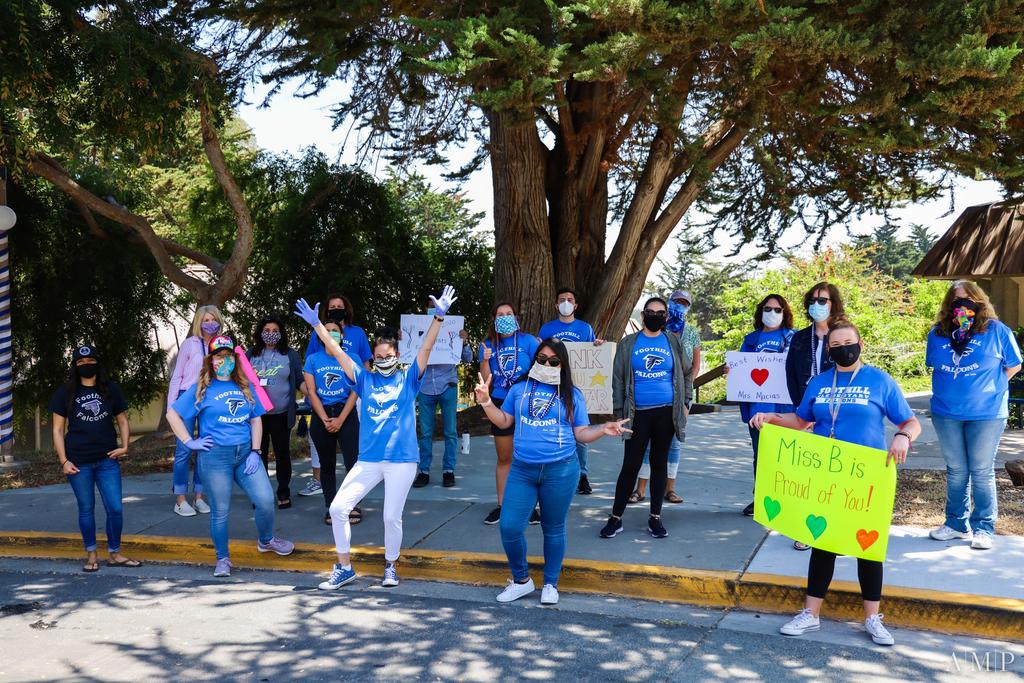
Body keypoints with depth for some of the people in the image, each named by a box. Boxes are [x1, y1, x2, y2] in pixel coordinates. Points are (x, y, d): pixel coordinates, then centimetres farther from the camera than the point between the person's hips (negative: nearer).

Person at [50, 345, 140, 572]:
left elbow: (123, 421, 14)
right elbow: (58, 429, 4)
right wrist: (63, 461, -4)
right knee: (86, 509, 7)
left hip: (108, 460, 1)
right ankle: (91, 555, 21)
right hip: (79, 462, -1)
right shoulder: (65, 392, 4)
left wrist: (125, 447, -2)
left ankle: (114, 554, 14)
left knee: (115, 509, -1)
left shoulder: (111, 389, 8)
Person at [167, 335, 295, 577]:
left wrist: (255, 452, 0)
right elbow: (172, 414, 1)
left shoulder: (245, 387, 11)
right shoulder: (202, 389, 2)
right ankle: (222, 559, 20)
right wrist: (190, 442, -5)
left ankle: (266, 541, 25)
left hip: (246, 452, 3)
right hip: (215, 455, -3)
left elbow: (256, 420, 11)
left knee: (266, 500, -3)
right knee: (220, 511, 3)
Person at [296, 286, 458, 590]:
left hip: (402, 459, -2)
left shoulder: (408, 380, 4)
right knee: (338, 508, -3)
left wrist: (439, 317, -19)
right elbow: (337, 352, 4)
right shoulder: (365, 380, 8)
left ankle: (391, 566, 25)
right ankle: (344, 568, 12)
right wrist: (317, 324, -4)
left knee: (392, 517, -1)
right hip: (368, 459, 3)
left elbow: (426, 348, -7)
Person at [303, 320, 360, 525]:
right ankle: (330, 507, 16)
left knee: (353, 462, -9)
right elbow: (311, 392, 0)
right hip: (321, 416, 1)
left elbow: (354, 392, -3)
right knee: (327, 464, 8)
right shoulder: (312, 360, 5)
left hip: (346, 415, -1)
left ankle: (352, 505, 4)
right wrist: (326, 420, -8)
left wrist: (340, 420, -11)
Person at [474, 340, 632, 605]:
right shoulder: (519, 389, 10)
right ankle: (521, 580, 18)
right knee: (509, 527, -5)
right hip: (522, 470, 2)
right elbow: (504, 421, 16)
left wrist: (603, 429, -12)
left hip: (560, 471, -2)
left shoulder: (571, 395, 5)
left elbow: (581, 433, 6)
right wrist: (486, 403, 1)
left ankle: (551, 584, 26)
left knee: (553, 529, 9)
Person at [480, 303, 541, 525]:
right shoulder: (488, 345, 7)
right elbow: (486, 379, 5)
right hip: (501, 404, 3)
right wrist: (485, 360, -11)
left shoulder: (528, 341, -1)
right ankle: (501, 505, 20)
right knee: (504, 458, 11)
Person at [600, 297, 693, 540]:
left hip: (666, 412, 2)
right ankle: (616, 518, 6)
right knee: (630, 465, -3)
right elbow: (618, 379, 4)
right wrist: (619, 411, -1)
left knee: (660, 463, 9)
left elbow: (687, 373, 16)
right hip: (638, 413, -1)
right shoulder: (628, 344, 4)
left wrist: (685, 403, 7)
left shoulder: (674, 343, 7)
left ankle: (655, 517, 17)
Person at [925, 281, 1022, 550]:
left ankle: (983, 528, 12)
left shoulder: (996, 330, -4)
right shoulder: (938, 333, 5)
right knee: (955, 471, 12)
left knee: (982, 472, 2)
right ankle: (956, 523, 24)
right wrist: (953, 387, 8)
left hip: (986, 414, -3)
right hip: (946, 414, 3)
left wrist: (991, 387, 4)